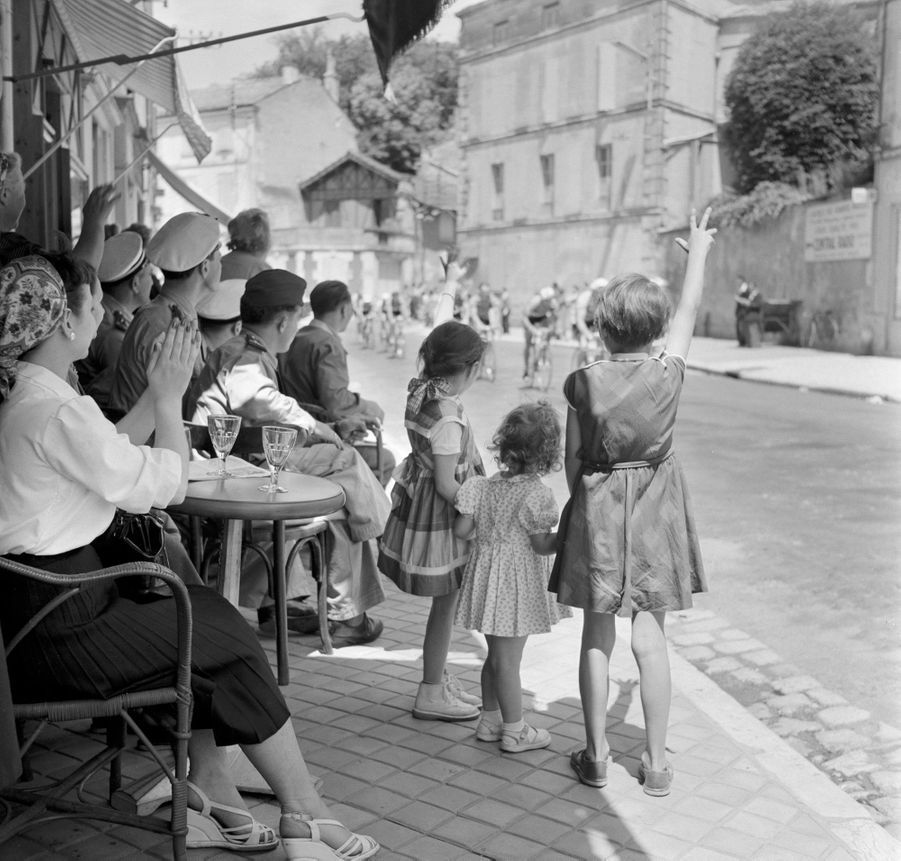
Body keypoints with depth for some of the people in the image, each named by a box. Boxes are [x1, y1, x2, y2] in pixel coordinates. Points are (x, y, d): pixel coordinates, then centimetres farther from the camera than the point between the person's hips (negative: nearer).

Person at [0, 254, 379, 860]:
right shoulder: (56, 411, -24)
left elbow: (116, 457, 15)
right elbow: (164, 484, -17)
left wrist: (158, 391, 8)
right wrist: (170, 397, -5)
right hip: (63, 624, -10)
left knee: (209, 619, 12)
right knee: (231, 647, 1)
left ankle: (208, 794, 16)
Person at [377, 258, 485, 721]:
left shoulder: (422, 384, -3)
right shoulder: (448, 421, -27)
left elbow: (439, 327, 11)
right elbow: (447, 485, -24)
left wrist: (451, 283, 23)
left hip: (417, 497, 9)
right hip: (437, 513, -9)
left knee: (445, 600, 19)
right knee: (446, 600, 4)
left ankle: (439, 678, 32)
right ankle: (431, 694, 15)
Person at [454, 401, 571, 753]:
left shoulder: (484, 486, -1)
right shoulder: (538, 494, -17)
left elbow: (461, 530, -1)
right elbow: (541, 545, -16)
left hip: (488, 576, 6)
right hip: (517, 585, -6)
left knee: (495, 655, 18)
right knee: (508, 660, 2)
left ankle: (489, 720, 30)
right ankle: (514, 730, 15)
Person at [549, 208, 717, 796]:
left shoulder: (585, 383, -11)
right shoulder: (669, 373, -9)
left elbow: (573, 461, -4)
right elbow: (689, 312, 7)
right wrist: (699, 251, 22)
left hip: (597, 508, -1)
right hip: (655, 510, 1)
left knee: (597, 636, 10)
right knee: (651, 637, 8)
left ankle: (596, 755, 20)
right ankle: (657, 762, 15)